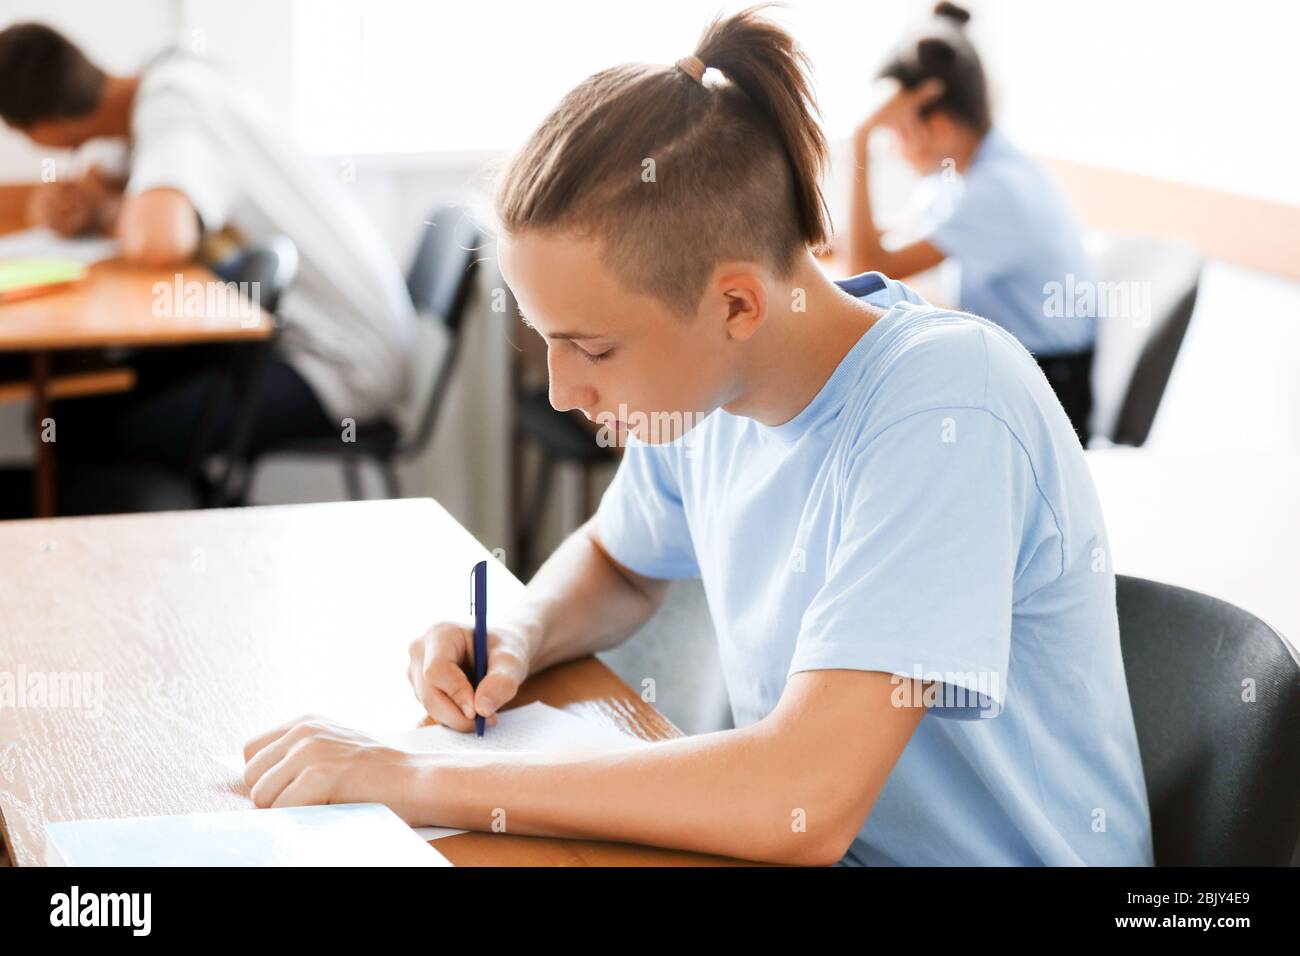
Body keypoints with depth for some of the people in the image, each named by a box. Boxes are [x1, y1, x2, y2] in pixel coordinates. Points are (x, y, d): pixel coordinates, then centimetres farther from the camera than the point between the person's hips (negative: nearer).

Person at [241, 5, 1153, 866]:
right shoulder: (709, 379, -3)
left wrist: (419, 780, -27)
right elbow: (618, 560, 17)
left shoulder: (943, 412, -25)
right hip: (800, 850, 6)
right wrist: (519, 638, -5)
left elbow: (807, 801, -32)